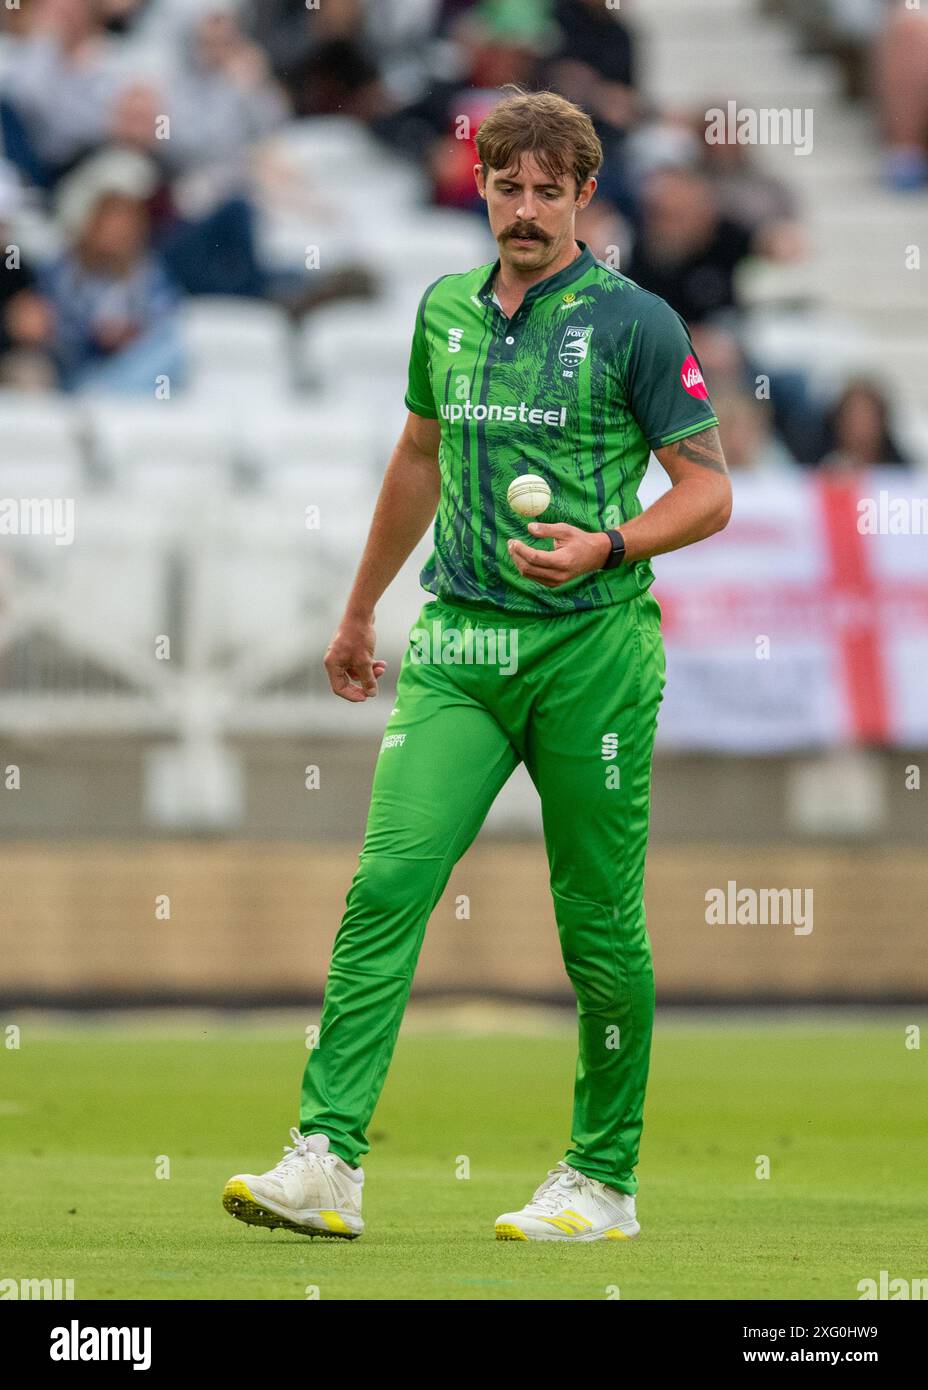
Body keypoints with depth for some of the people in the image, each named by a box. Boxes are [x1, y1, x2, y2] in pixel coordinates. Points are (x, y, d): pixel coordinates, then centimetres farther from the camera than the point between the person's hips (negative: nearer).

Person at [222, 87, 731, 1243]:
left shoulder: (634, 324, -4)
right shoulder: (446, 311, 11)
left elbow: (708, 491, -3)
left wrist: (605, 548, -20)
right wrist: (360, 610, 32)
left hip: (591, 648, -4)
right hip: (459, 641, 4)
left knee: (598, 924, 3)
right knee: (386, 881, -11)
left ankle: (604, 1180, 16)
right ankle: (327, 1161, -16)